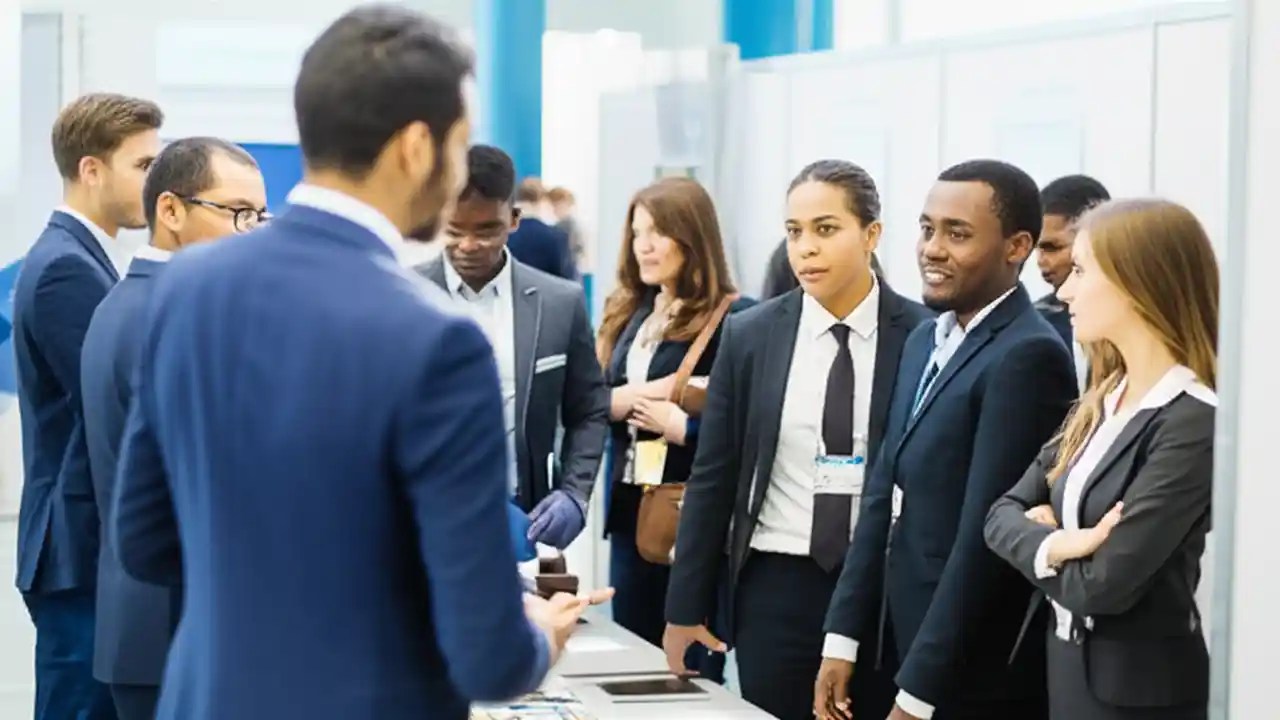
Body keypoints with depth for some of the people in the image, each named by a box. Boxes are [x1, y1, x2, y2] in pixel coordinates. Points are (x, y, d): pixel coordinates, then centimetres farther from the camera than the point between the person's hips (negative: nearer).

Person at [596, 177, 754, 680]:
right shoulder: (627, 312, 10)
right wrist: (639, 395, -13)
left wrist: (679, 425, -19)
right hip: (631, 507, 7)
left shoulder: (734, 318, -13)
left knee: (692, 668, 2)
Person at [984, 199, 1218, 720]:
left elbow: (1104, 584, -24)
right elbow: (1003, 512, 5)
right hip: (1070, 667, 8)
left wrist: (1035, 541, -5)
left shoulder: (1193, 425, -20)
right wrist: (1051, 545, -16)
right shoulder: (1101, 402, 7)